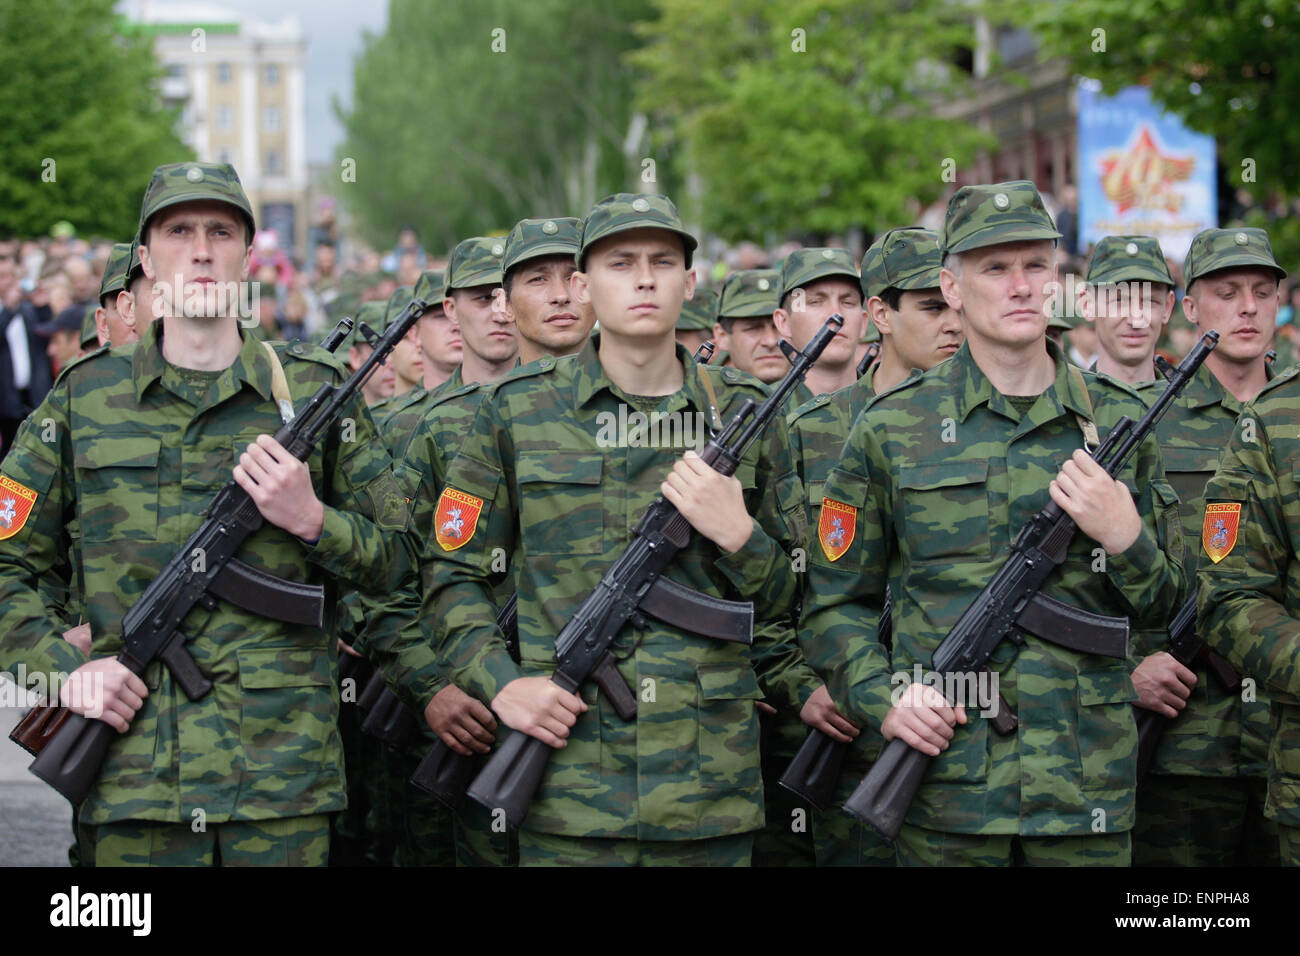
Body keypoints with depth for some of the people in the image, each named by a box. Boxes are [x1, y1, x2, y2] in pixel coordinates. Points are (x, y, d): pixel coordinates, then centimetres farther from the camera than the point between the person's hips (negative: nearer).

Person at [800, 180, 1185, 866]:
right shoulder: (892, 428, 2)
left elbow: (1166, 608, 13)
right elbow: (834, 603, 5)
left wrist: (1125, 537, -7)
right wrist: (881, 699, -11)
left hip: (1089, 781, 2)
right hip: (946, 778, -2)